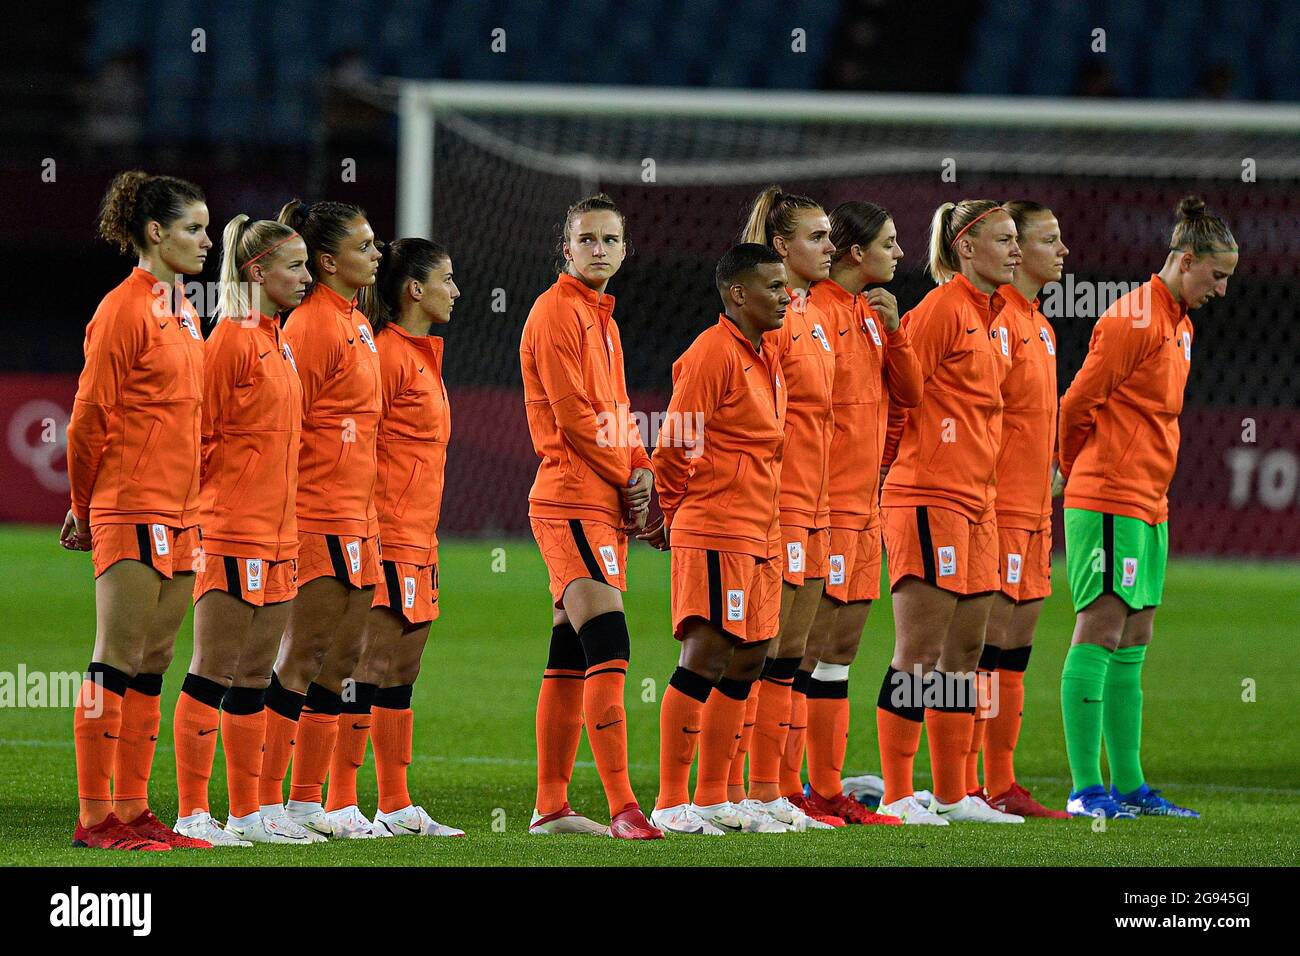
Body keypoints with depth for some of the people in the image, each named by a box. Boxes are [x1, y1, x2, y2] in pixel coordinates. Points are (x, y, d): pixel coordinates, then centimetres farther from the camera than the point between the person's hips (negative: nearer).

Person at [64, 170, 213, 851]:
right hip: (132, 509, -8)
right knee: (118, 659, -7)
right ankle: (94, 815, -6)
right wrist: (84, 506, -2)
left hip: (178, 512, 8)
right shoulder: (124, 309, -11)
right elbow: (90, 417, -10)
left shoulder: (179, 310, 16)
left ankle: (131, 808, 12)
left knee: (153, 661, 9)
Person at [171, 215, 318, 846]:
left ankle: (246, 812, 14)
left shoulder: (276, 344, 16)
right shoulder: (230, 340, -10)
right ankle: (192, 812, -5)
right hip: (232, 532, -9)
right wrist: (203, 513, -13)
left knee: (255, 676, 10)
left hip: (276, 532, 9)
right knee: (213, 673, -6)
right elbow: (199, 438, -12)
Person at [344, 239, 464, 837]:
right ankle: (341, 805, -9)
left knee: (401, 674, 11)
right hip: (386, 535, -10)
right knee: (370, 667, -9)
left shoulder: (423, 355, 18)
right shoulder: (387, 353, -11)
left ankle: (396, 808, 14)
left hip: (417, 537, 10)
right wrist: (366, 531, -19)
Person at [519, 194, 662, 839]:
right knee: (608, 644, -16)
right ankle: (622, 809, -21)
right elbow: (573, 415, -14)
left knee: (572, 655, 10)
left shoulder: (602, 317, 20)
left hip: (605, 505, 9)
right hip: (572, 500, -9)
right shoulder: (557, 312, -9)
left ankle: (551, 807, 13)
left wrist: (640, 470, 2)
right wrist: (629, 481, -7)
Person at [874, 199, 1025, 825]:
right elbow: (898, 397, -11)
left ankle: (952, 796, 15)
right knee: (919, 649, -8)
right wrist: (884, 466, -7)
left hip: (974, 502, 9)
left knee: (965, 649, 10)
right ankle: (896, 795, -6)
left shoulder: (993, 317, 17)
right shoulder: (942, 308, -10)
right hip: (928, 497, -9)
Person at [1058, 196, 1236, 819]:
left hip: (1148, 505, 9)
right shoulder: (1133, 319, -13)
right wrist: (1083, 475, 2)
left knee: (1133, 643, 9)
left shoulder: (1178, 321, 17)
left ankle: (1129, 786, 12)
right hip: (1109, 503, -9)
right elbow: (1077, 405, -12)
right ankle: (1086, 788, -9)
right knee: (1100, 631, -8)